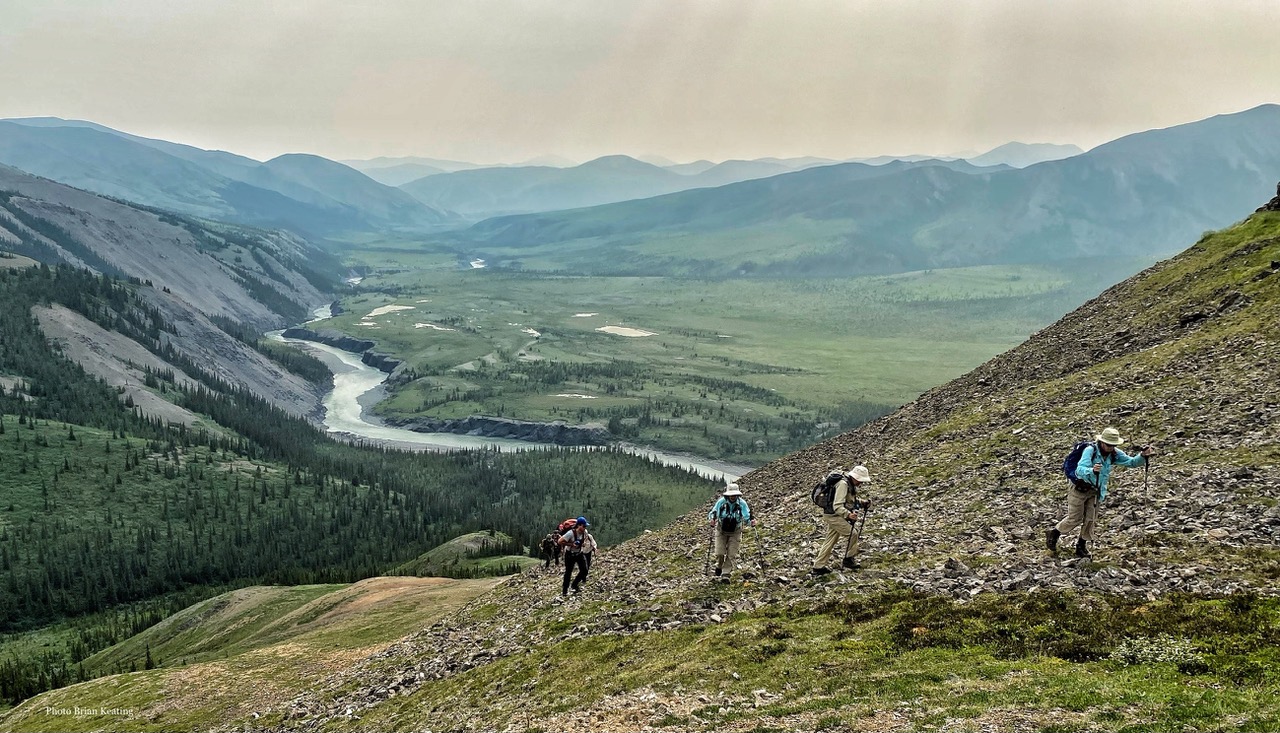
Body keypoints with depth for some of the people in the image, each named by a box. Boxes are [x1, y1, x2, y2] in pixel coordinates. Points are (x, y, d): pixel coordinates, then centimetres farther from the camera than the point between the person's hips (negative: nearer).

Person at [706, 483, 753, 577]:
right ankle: (718, 572, 27)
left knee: (731, 555, -3)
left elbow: (746, 517, -12)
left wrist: (751, 521, -34)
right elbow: (712, 513, -6)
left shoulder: (742, 503, -16)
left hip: (735, 533, 0)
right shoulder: (721, 502, -16)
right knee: (719, 554, 0)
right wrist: (712, 519, -27)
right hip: (721, 531, 0)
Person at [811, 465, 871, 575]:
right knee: (853, 534, -7)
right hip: (833, 515, -10)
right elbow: (837, 506, -30)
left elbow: (850, 501, 24)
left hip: (835, 516, 10)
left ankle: (818, 567, 15)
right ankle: (849, 559, 6)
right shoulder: (843, 484, -23)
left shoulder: (851, 485, 8)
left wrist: (861, 504, 8)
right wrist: (848, 514, -44)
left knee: (830, 541, 11)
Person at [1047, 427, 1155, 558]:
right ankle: (1053, 533, 23)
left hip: (1095, 491, 5)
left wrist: (1143, 456, -28)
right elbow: (1080, 470, -37)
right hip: (1079, 488, -5)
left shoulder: (1114, 454, -7)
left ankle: (1081, 547, 20)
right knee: (1075, 519, 0)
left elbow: (1131, 462, -8)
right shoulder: (1090, 450, -26)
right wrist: (1092, 471, -58)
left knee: (1090, 520, 4)